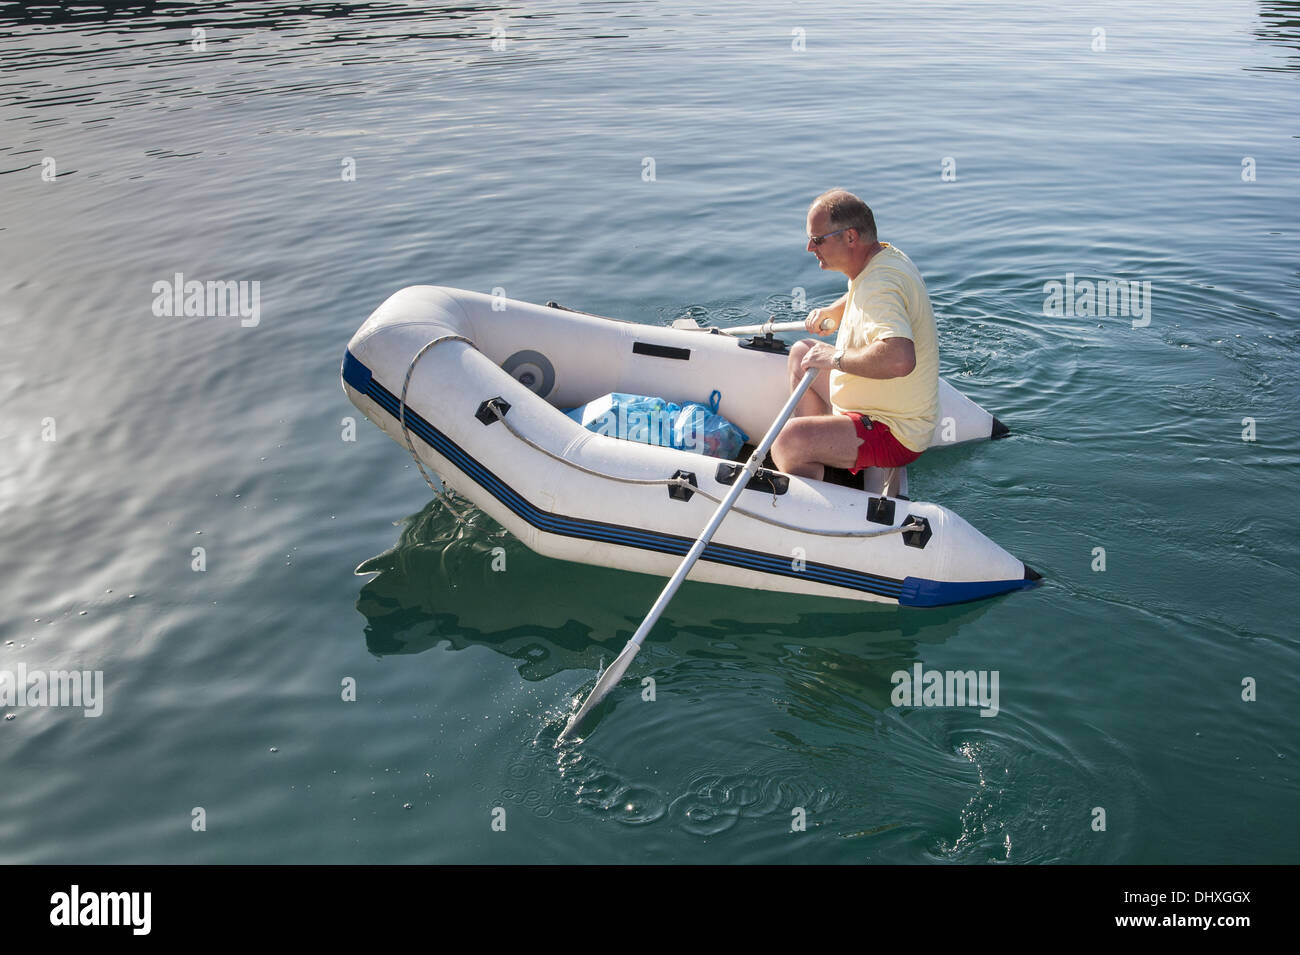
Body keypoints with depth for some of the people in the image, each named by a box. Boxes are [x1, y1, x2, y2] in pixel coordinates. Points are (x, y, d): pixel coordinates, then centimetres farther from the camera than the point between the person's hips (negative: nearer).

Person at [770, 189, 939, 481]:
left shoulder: (881, 285, -28)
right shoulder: (885, 255, 5)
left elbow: (900, 358, -46)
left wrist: (836, 357, -31)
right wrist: (834, 313, 16)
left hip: (896, 435, -11)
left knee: (788, 441, -30)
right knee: (801, 352, 24)